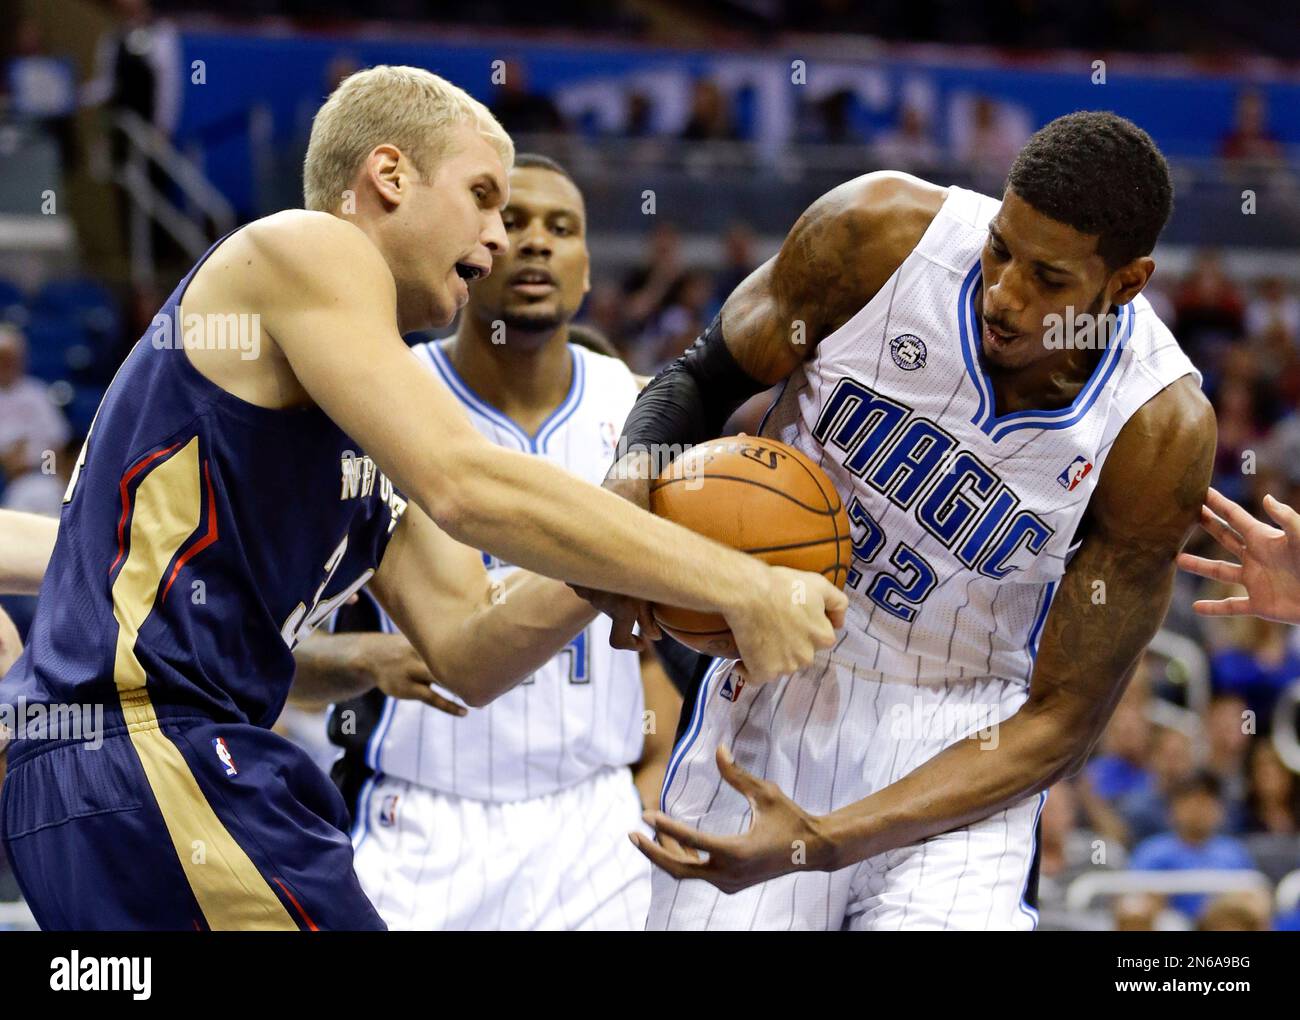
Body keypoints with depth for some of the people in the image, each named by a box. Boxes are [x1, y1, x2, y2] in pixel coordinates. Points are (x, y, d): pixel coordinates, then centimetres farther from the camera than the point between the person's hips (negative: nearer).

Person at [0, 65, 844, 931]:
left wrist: (599, 574, -2)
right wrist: (742, 589, -16)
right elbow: (467, 489, -18)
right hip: (143, 755, -10)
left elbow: (464, 654, 16)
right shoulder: (305, 251, -5)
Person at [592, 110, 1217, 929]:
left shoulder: (1162, 432, -20)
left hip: (963, 749, -2)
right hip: (771, 694, 2)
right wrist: (638, 470, -25)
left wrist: (823, 841, -26)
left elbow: (1059, 725, -15)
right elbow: (702, 379, 0)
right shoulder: (880, 232, -18)